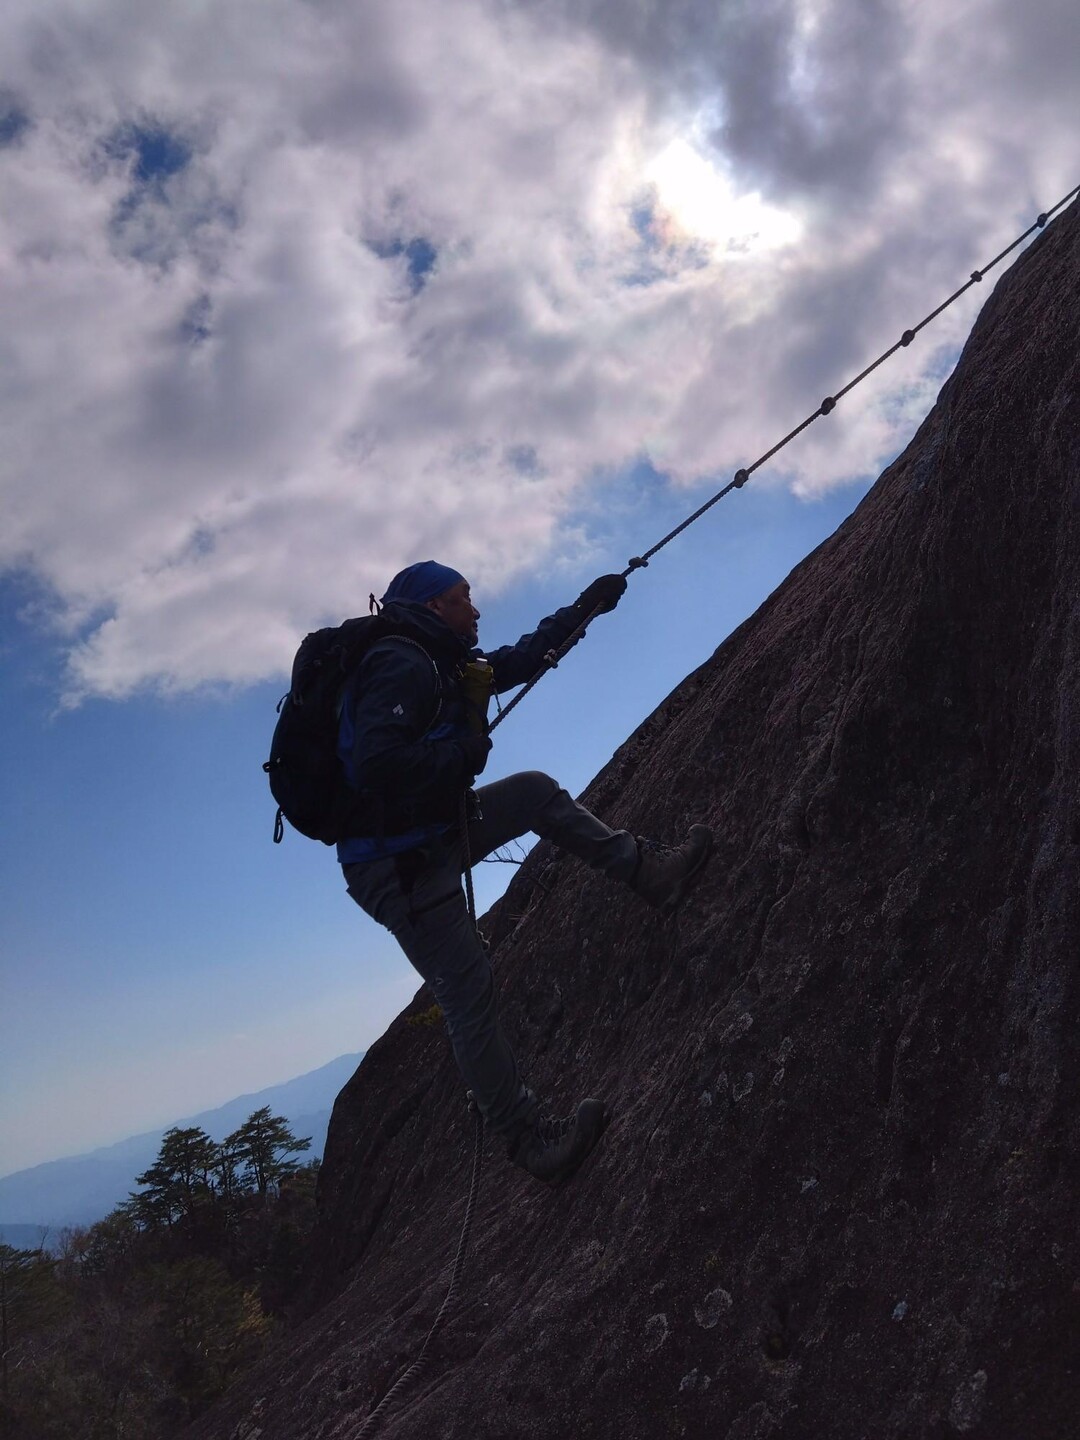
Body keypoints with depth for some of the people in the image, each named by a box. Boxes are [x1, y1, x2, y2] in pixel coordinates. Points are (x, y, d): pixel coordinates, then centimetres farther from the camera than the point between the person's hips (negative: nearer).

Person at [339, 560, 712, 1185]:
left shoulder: (435, 663, 11)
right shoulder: (401, 666, -20)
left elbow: (519, 660, 23)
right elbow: (376, 765, -33)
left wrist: (584, 608, 25)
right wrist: (463, 752, -19)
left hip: (430, 841, 10)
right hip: (401, 868, -10)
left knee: (536, 790, 17)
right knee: (470, 994, -6)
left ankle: (648, 870, 21)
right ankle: (532, 1139, 5)